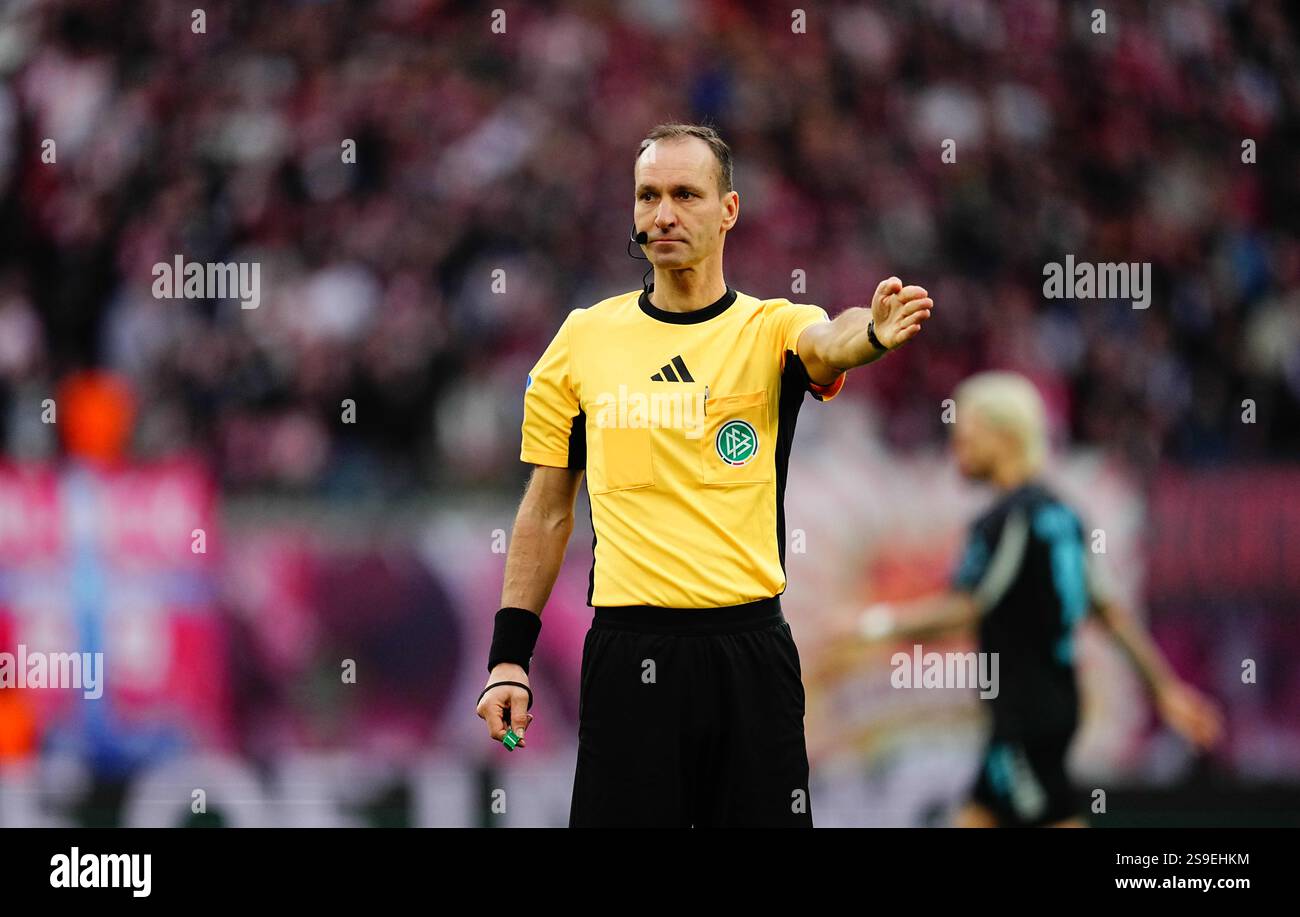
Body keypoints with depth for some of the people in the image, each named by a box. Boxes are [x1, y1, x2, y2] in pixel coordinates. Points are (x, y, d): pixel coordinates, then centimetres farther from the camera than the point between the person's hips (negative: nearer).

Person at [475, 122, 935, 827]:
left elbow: (825, 342, -23)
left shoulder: (772, 327, 3)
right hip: (628, 654, 1)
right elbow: (547, 510, 12)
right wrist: (509, 658, 5)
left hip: (749, 648, -1)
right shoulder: (583, 339, 7)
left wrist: (871, 333, -48)